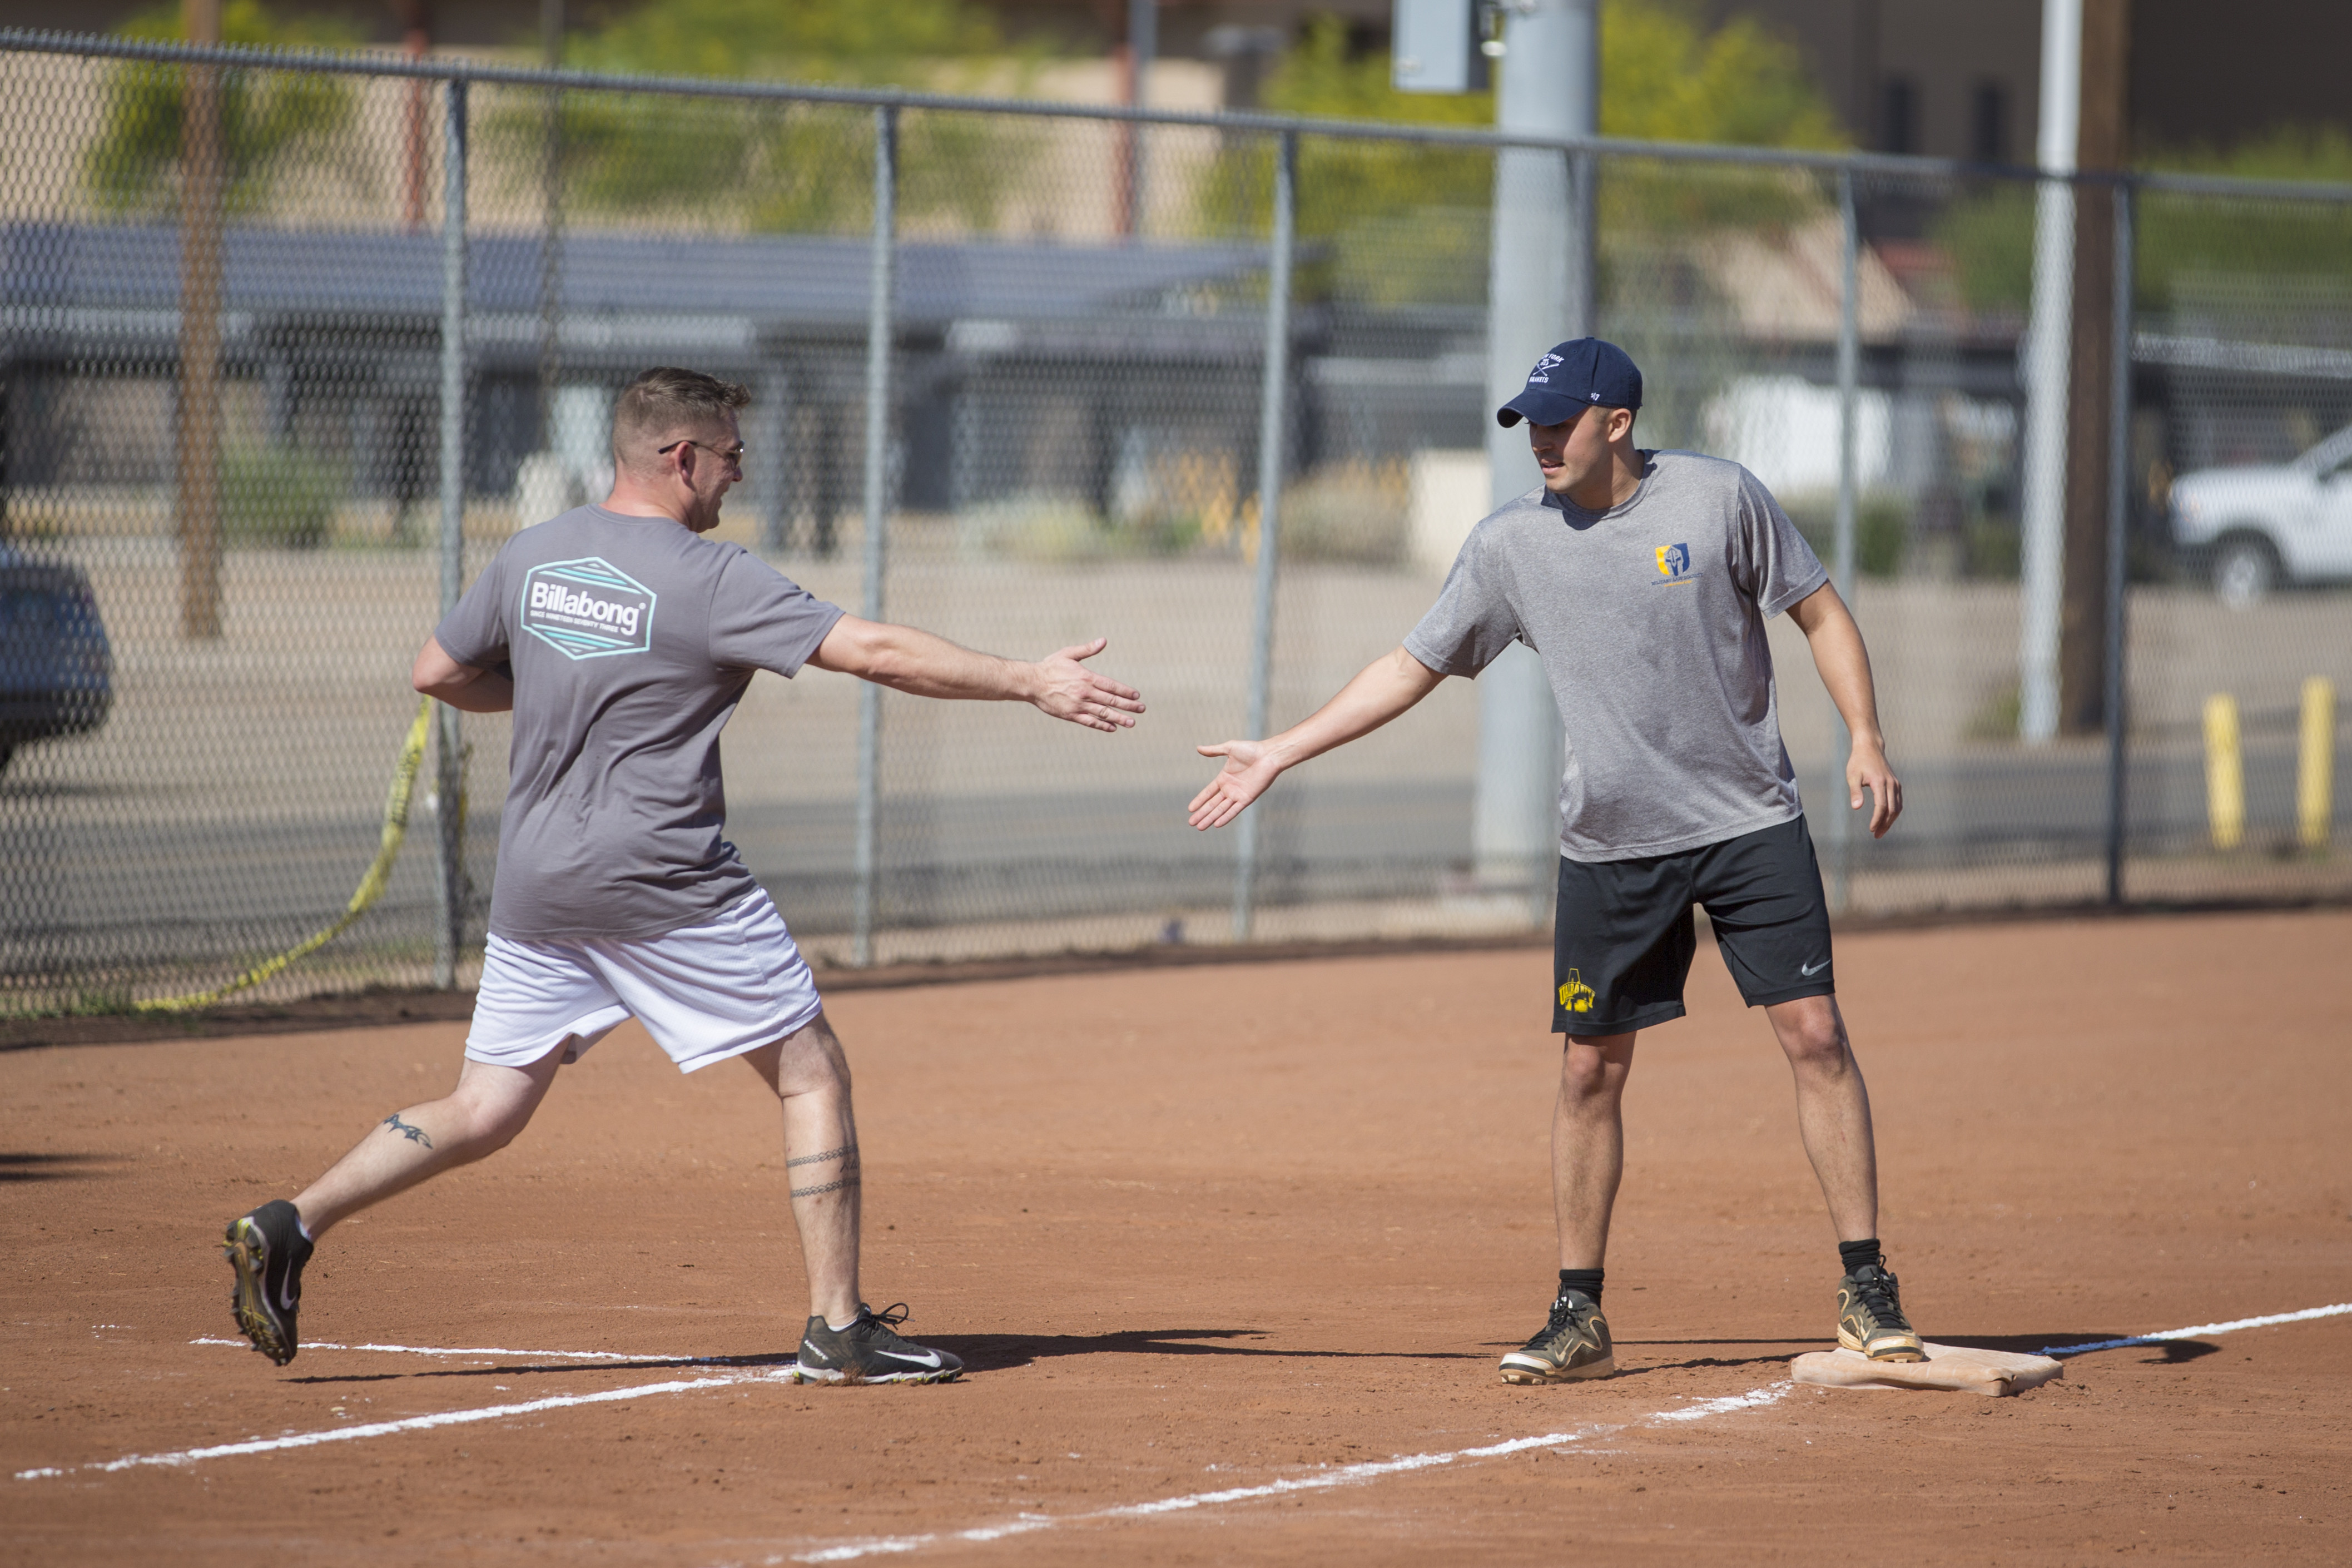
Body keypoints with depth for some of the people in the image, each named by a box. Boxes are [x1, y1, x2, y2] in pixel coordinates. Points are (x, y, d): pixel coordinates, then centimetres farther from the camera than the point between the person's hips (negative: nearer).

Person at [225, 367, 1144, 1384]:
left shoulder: (529, 557, 6)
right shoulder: (709, 579, -11)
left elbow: (439, 673, 17)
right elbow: (874, 652, -15)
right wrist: (1029, 684, -12)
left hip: (536, 882, 6)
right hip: (666, 883, -6)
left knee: (482, 1114, 11)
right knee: (812, 1072, 6)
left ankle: (292, 1227, -6)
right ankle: (838, 1330, 4)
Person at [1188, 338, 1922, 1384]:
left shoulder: (1717, 497, -5)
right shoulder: (1512, 544, 0)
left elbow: (1820, 611, 2)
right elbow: (1412, 667, 7)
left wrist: (1866, 739, -10)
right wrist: (1280, 754, 2)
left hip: (1749, 826, -2)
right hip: (1609, 846, 2)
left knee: (1814, 1032, -8)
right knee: (1590, 1069, 2)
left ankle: (1866, 1294, -1)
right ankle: (1580, 1322, 11)